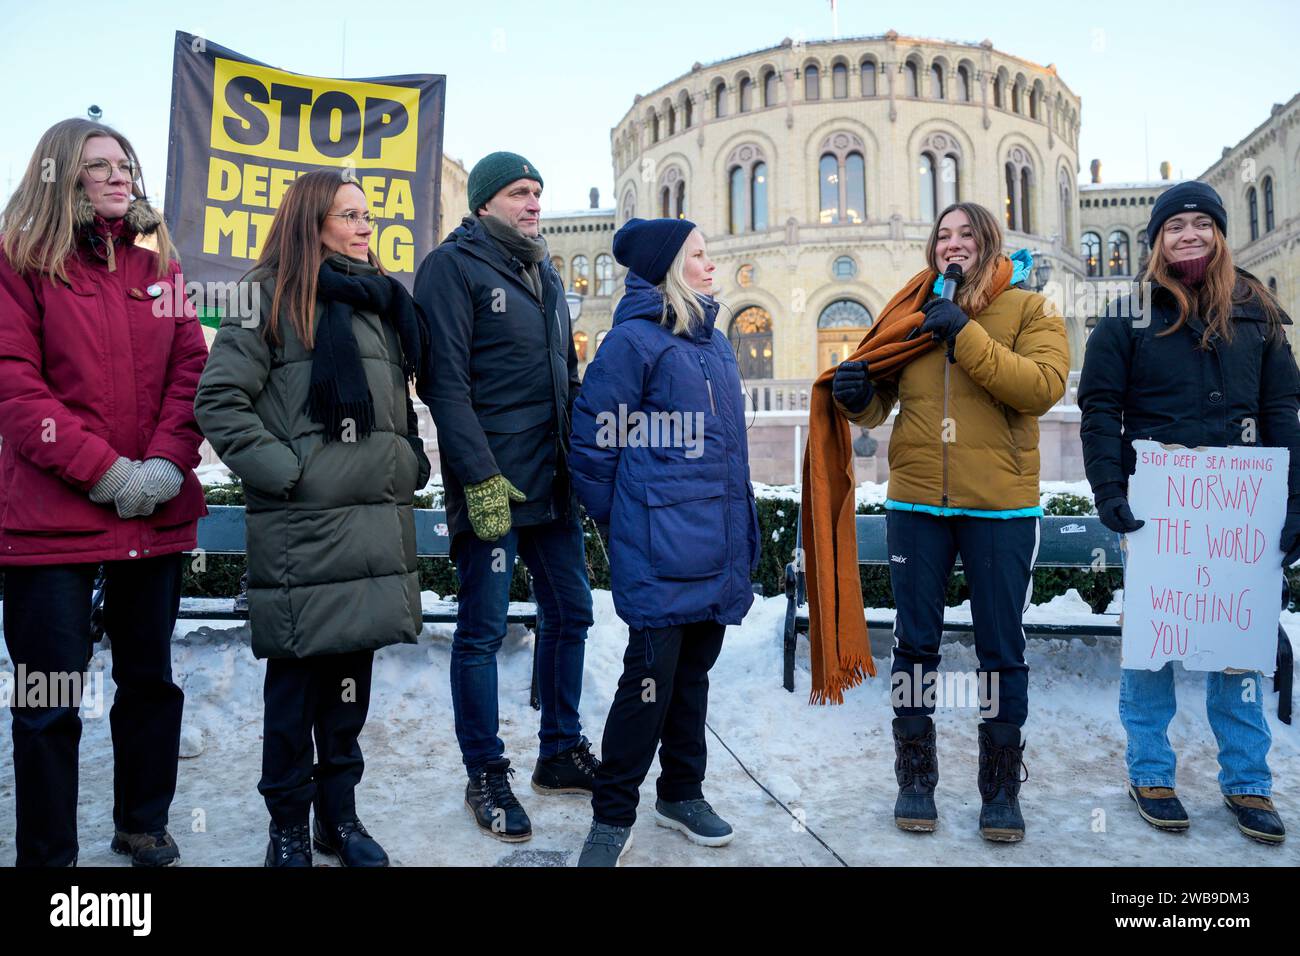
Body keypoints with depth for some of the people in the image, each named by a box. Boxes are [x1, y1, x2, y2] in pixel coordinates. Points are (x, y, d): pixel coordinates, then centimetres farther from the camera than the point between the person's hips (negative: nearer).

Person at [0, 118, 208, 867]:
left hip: (158, 514, 4)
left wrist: (168, 463, -10)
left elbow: (191, 369, 5)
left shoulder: (160, 263, 12)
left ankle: (144, 826, 31)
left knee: (151, 680, 13)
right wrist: (107, 472, -16)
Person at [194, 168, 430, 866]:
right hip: (301, 528, -6)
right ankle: (289, 829, 21)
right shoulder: (276, 295, -1)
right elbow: (219, 399, -8)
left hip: (377, 521, 6)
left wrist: (409, 463, 13)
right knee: (296, 679, 5)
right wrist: (282, 470, -14)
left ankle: (340, 816, 27)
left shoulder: (383, 300, 18)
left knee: (350, 677, 13)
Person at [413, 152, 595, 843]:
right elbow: (445, 381, -14)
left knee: (570, 613, 13)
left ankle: (560, 754, 29)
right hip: (490, 484, -8)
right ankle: (486, 777, 17)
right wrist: (480, 478, -20)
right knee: (482, 630, 1)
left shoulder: (544, 274, 18)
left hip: (552, 480, 8)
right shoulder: (454, 266, -5)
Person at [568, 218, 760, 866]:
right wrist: (623, 524, 0)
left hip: (717, 542, 7)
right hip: (661, 551, -7)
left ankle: (682, 793, 32)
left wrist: (742, 527, 17)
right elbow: (592, 443, -9)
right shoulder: (635, 339, -9)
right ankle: (612, 816, 13)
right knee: (651, 676, -3)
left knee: (693, 669, 16)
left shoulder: (715, 342, 16)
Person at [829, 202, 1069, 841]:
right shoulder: (912, 314, 10)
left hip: (1000, 507, -2)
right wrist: (856, 395, -11)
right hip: (916, 505, 2)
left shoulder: (1030, 310, 3)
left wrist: (966, 335, -18)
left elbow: (1043, 386, -15)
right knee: (915, 643, 9)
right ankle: (915, 777, 25)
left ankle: (1001, 786, 25)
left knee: (1001, 650, 8)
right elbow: (876, 402, 12)